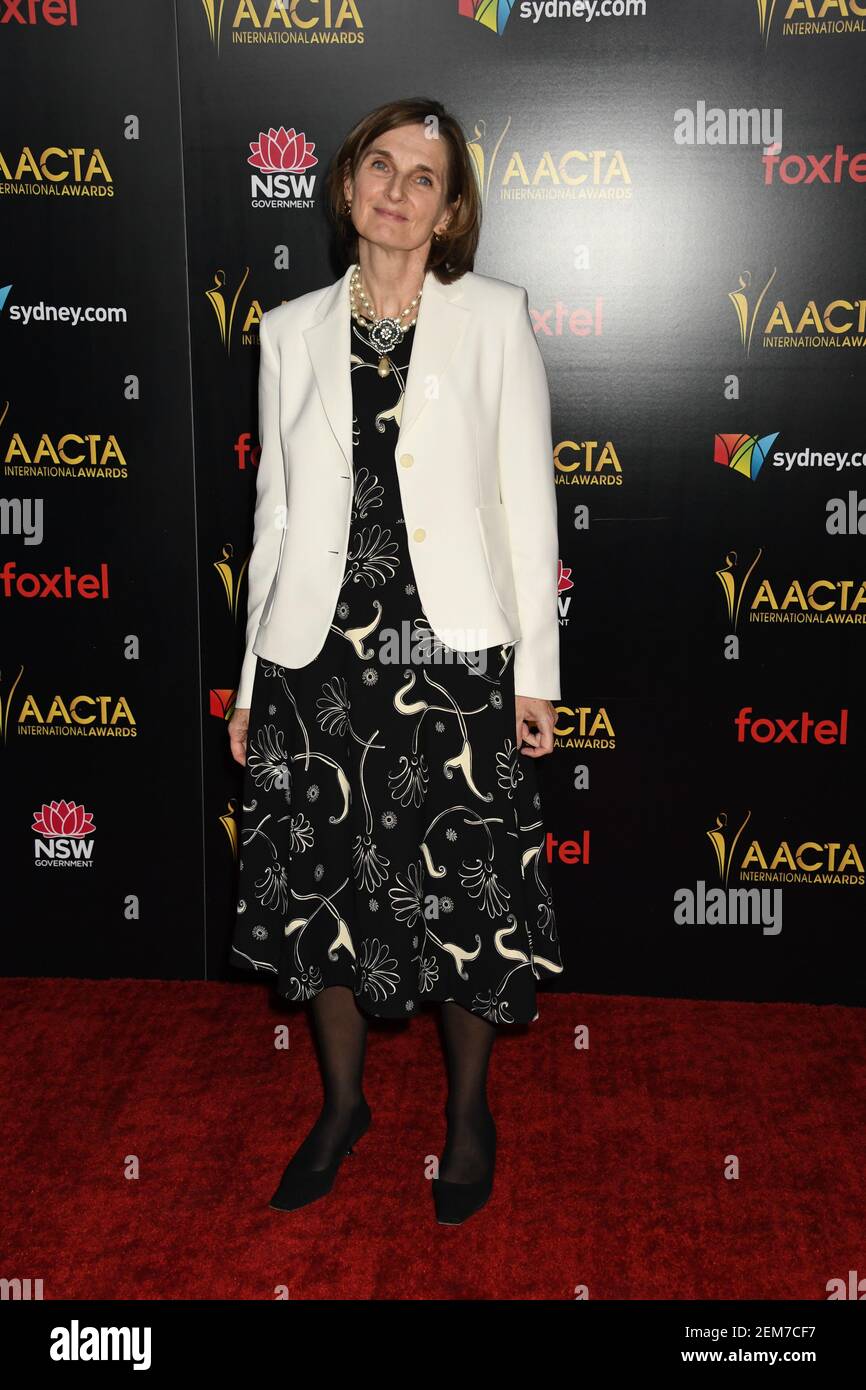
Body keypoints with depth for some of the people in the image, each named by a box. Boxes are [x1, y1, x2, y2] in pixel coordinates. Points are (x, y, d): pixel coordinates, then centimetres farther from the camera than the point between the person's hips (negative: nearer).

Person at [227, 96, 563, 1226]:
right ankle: (343, 1103, 34)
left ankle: (468, 1110, 30)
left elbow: (528, 499, 0)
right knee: (320, 889, 11)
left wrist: (537, 672, -4)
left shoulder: (494, 318, 1)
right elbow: (276, 510, 10)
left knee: (465, 898, 6)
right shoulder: (293, 330, 8)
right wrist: (251, 682, 9)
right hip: (318, 655, 3)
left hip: (453, 655, -2)